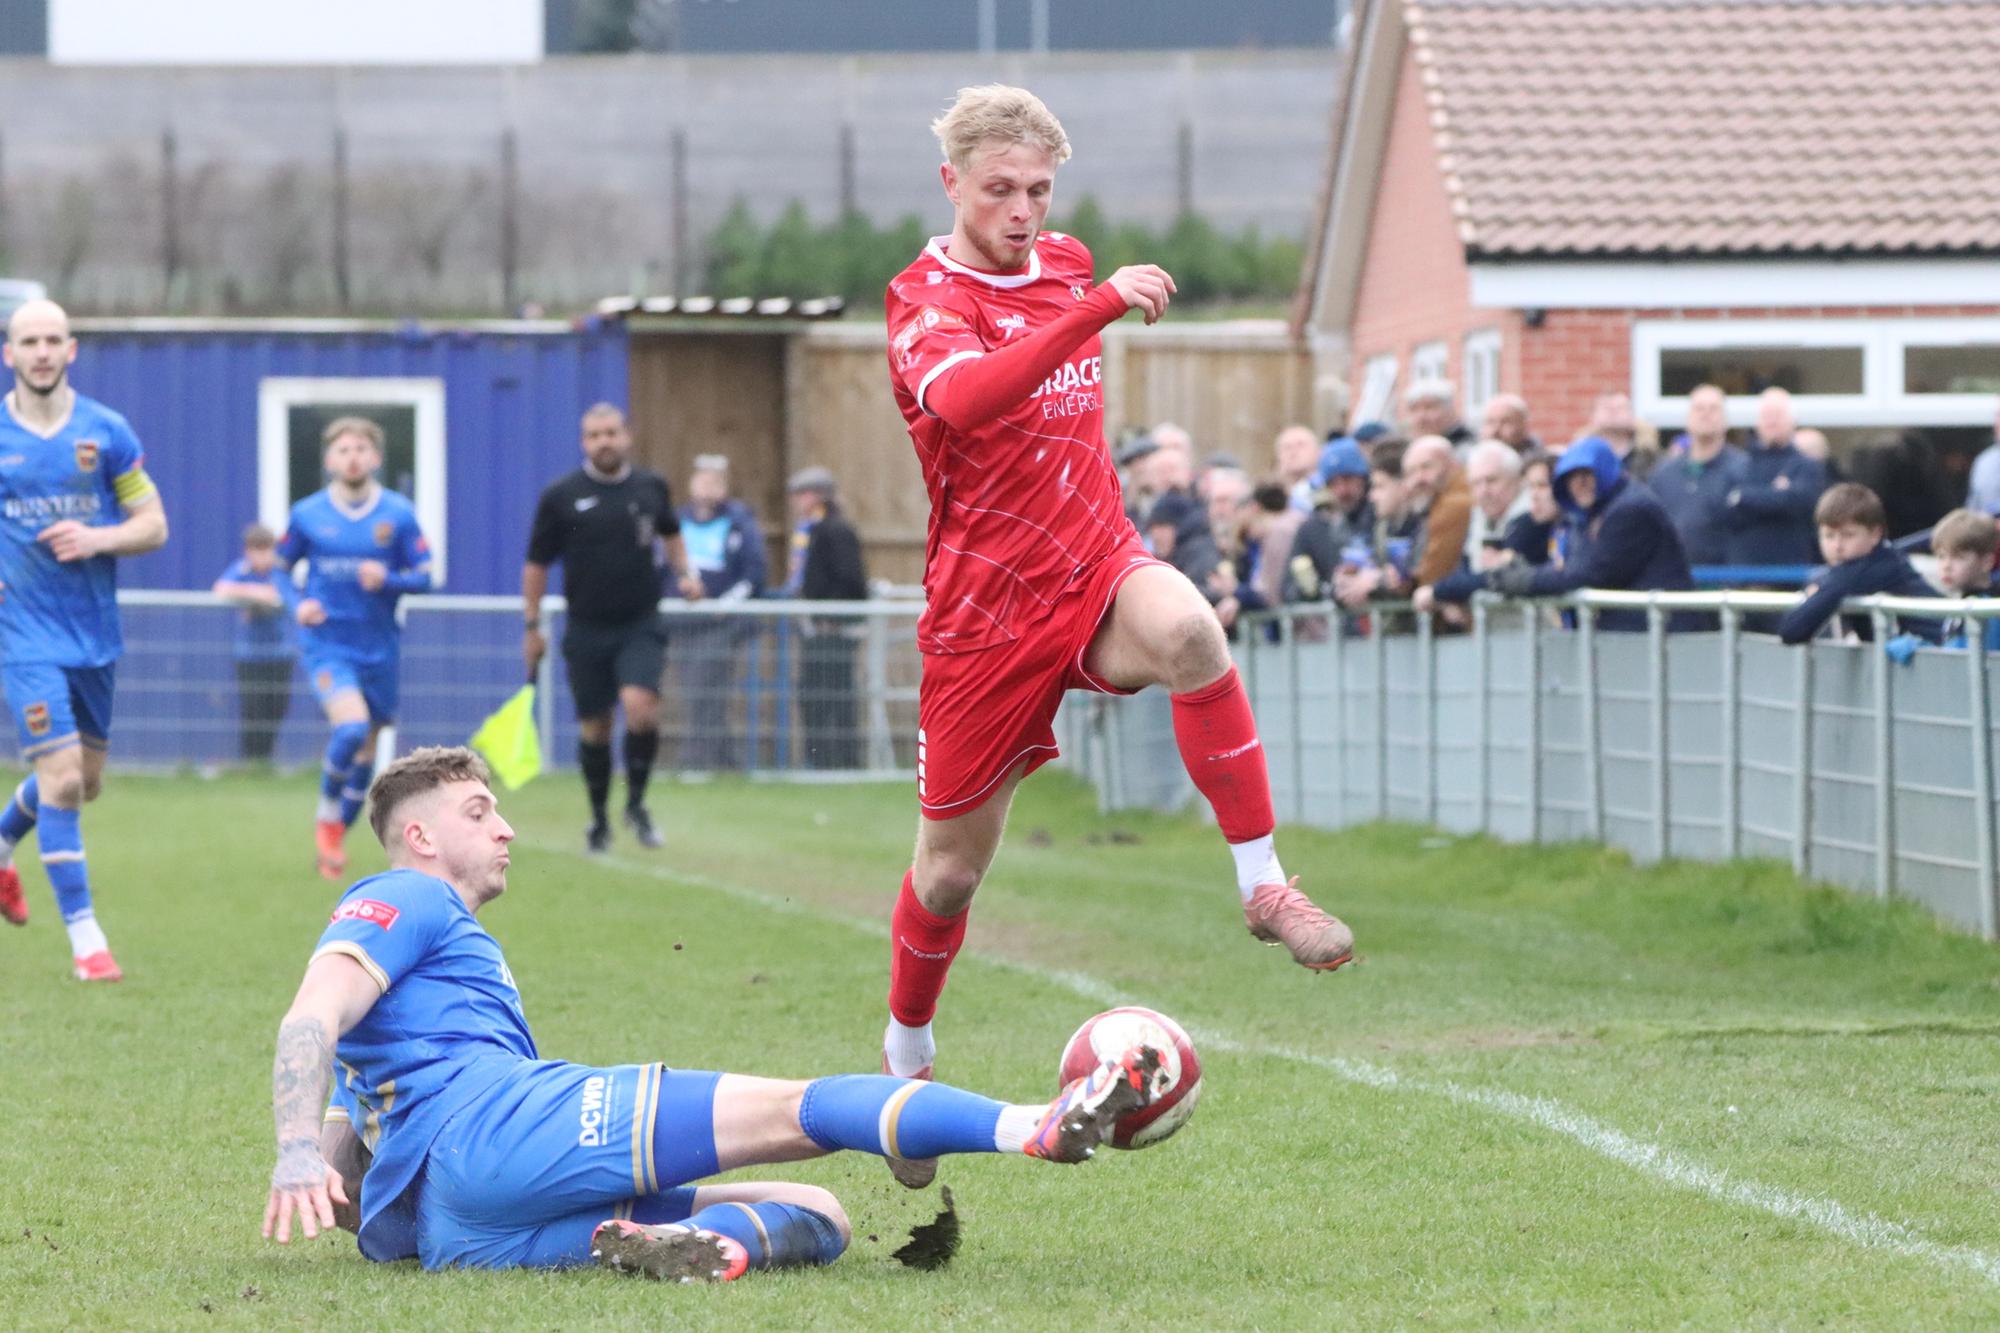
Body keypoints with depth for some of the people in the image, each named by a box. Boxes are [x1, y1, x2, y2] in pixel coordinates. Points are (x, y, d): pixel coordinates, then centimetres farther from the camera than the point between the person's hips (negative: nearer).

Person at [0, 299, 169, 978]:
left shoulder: (106, 432, 0)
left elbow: (154, 525, 3)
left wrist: (98, 538, -16)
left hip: (94, 634, 4)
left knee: (84, 781, 15)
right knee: (62, 779, -13)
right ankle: (84, 936, -7)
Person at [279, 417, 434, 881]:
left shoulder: (398, 515, -1)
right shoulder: (307, 515, -1)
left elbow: (424, 577, 0)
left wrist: (388, 579, -19)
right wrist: (297, 605, -7)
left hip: (380, 648, 2)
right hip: (328, 645, -2)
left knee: (366, 749, 9)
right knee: (351, 727, -25)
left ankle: (335, 839, 27)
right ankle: (328, 814, 0)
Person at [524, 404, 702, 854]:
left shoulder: (651, 487, 3)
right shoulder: (560, 496, -3)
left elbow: (669, 532, 24)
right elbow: (536, 564, 4)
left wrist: (682, 573, 9)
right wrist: (531, 627, 3)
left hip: (641, 626, 0)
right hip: (586, 628, 0)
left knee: (639, 706, -21)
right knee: (594, 727, 4)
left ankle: (636, 803, -1)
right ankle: (599, 819, 23)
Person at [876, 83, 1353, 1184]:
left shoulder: (1068, 264, 8)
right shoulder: (926, 299, -12)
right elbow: (961, 398, -38)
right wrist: (1096, 310, -47)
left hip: (1097, 571, 3)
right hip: (984, 613, -3)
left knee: (1185, 627, -34)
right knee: (952, 865, 7)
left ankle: (1263, 885, -28)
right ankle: (906, 1059, 34)